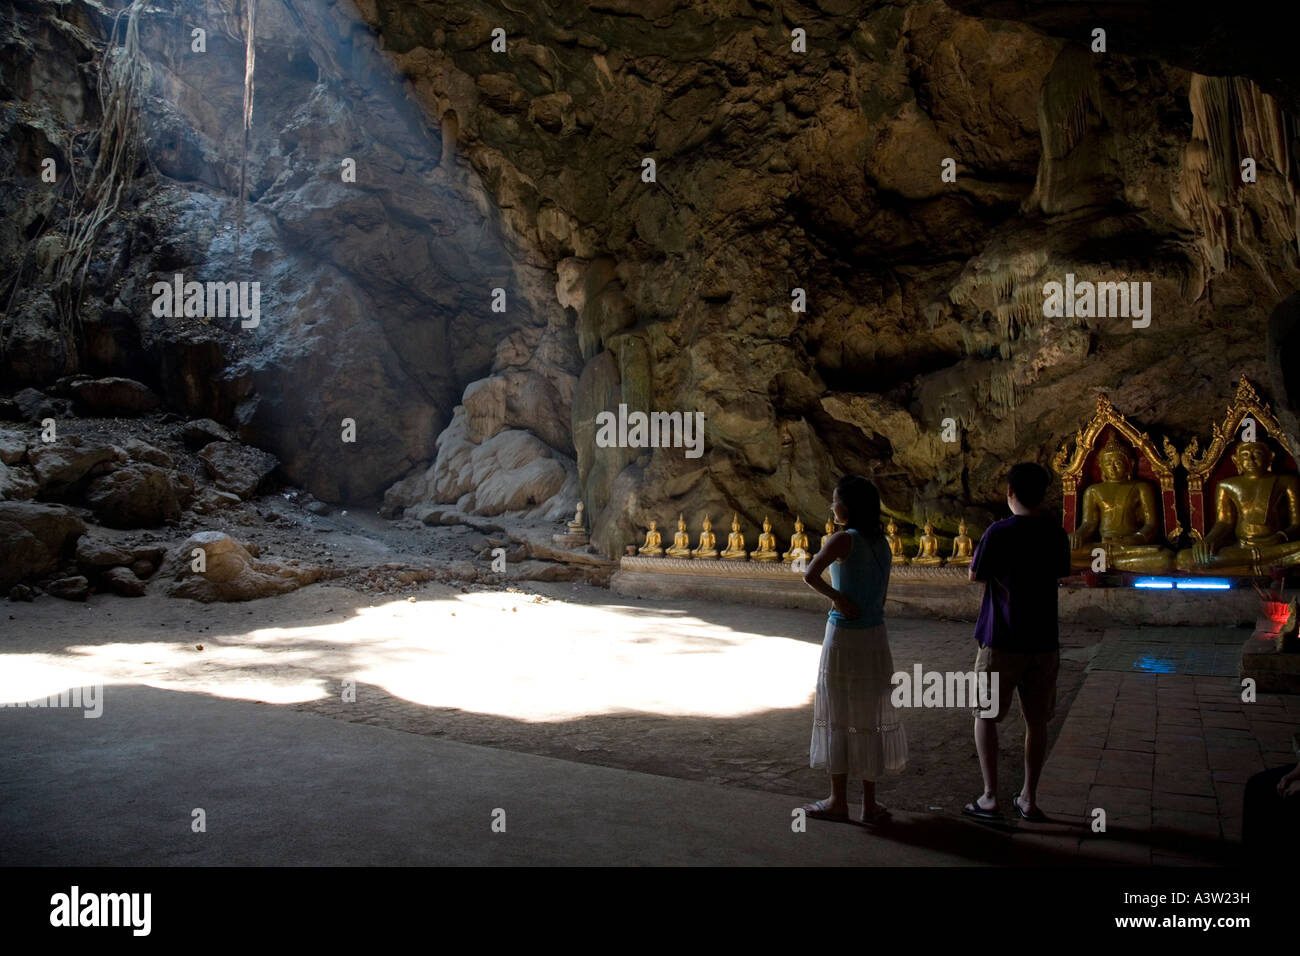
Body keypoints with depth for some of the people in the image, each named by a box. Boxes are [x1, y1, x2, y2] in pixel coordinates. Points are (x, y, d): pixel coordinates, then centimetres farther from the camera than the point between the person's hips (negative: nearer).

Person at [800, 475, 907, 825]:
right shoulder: (882, 542, 6)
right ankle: (869, 803, 20)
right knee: (870, 716, 13)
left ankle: (838, 800, 15)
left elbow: (810, 575, -25)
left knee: (838, 717, 6)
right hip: (875, 637, 6)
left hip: (844, 637, -6)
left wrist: (837, 597, -12)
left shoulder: (844, 539, -14)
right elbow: (882, 597, 11)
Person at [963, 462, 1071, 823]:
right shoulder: (1056, 533, 1)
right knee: (1036, 720, 13)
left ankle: (990, 798, 5)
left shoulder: (1000, 532, -14)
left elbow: (975, 576, -4)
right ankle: (1029, 799, 19)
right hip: (1043, 640, 4)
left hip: (1001, 640, -4)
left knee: (986, 716, 9)